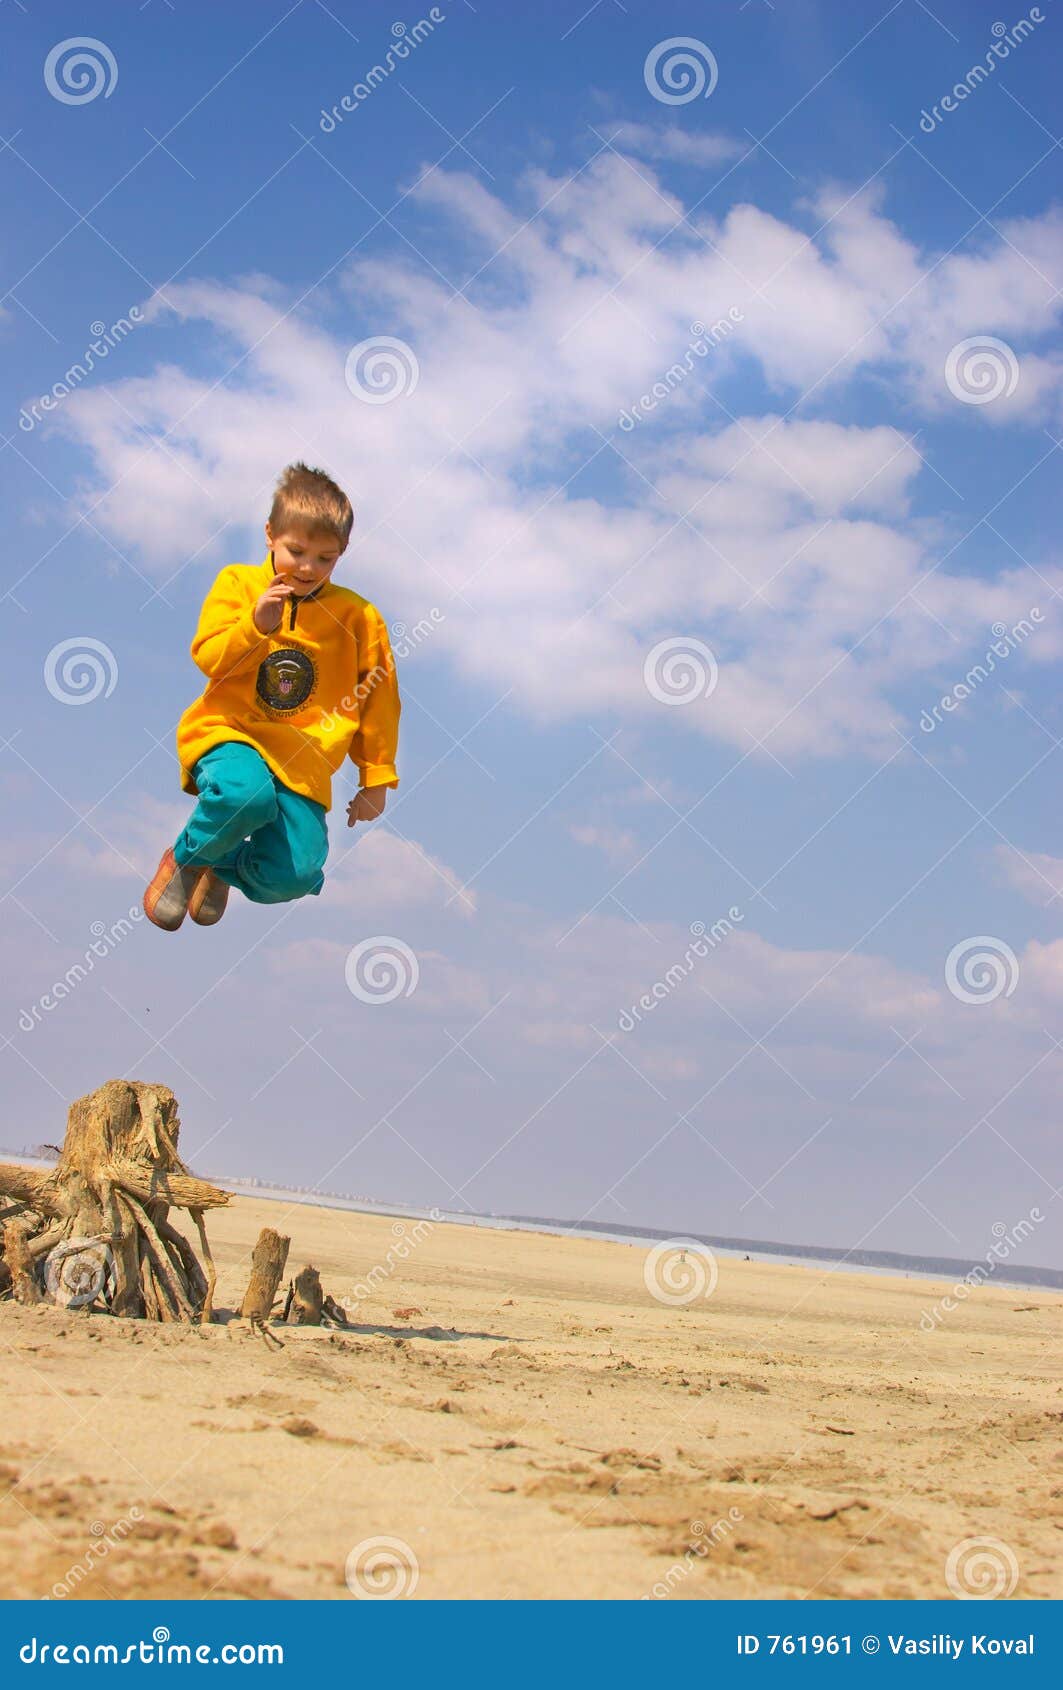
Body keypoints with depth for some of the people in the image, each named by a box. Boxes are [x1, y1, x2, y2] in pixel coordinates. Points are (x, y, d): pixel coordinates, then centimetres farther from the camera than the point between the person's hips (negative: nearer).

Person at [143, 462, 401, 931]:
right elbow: (209, 658, -5)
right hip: (229, 733, -2)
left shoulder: (357, 617, 5)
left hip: (303, 763, 2)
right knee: (246, 793, -40)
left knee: (296, 876, -18)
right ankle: (185, 857, -5)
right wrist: (256, 624, -23)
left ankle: (221, 866, 18)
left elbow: (380, 702, 11)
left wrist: (376, 779, 12)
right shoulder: (237, 584, 4)